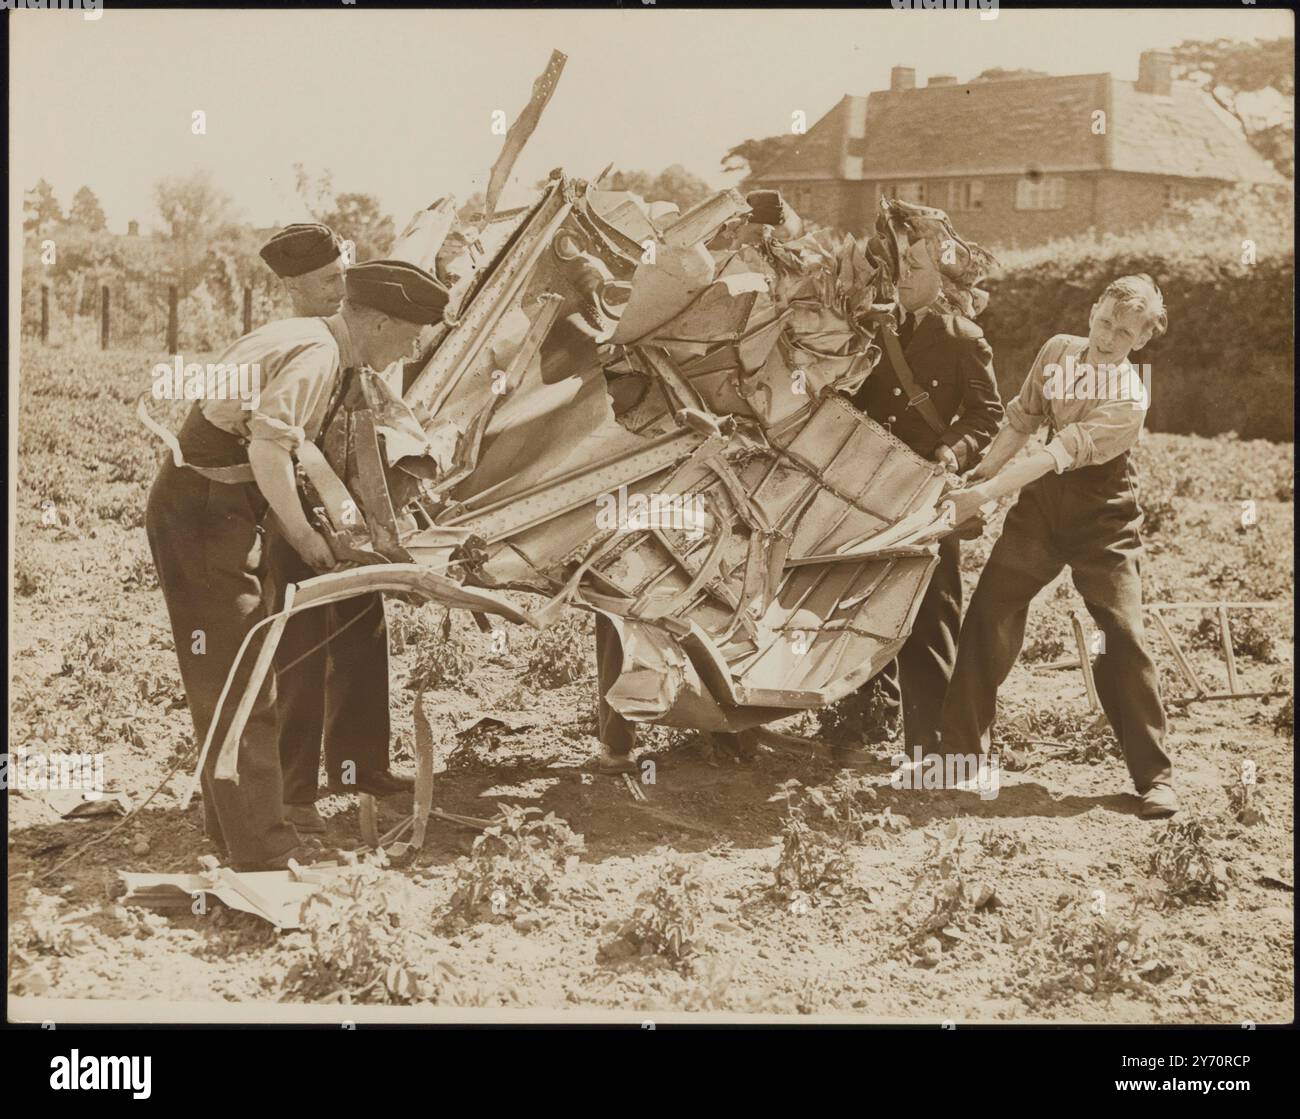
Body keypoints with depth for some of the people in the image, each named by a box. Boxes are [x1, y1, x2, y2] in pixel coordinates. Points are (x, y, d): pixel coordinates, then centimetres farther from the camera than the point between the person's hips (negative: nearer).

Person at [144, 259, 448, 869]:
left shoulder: (295, 336, 14)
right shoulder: (317, 352, -16)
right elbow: (267, 444, -28)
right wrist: (300, 531, -17)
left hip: (204, 506, 10)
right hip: (203, 513, -10)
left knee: (237, 678, 18)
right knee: (234, 687, -6)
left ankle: (231, 823, 29)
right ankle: (263, 852, -1)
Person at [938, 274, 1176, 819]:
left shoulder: (1130, 400, -20)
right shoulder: (1058, 350, -2)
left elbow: (1059, 453, -28)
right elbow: (1021, 419, 9)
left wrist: (983, 495, -33)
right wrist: (978, 474, 2)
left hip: (1102, 521, -5)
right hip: (1039, 507, 5)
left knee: (1122, 634, -10)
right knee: (988, 614, -4)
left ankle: (1154, 774, 0)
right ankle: (960, 749, 6)